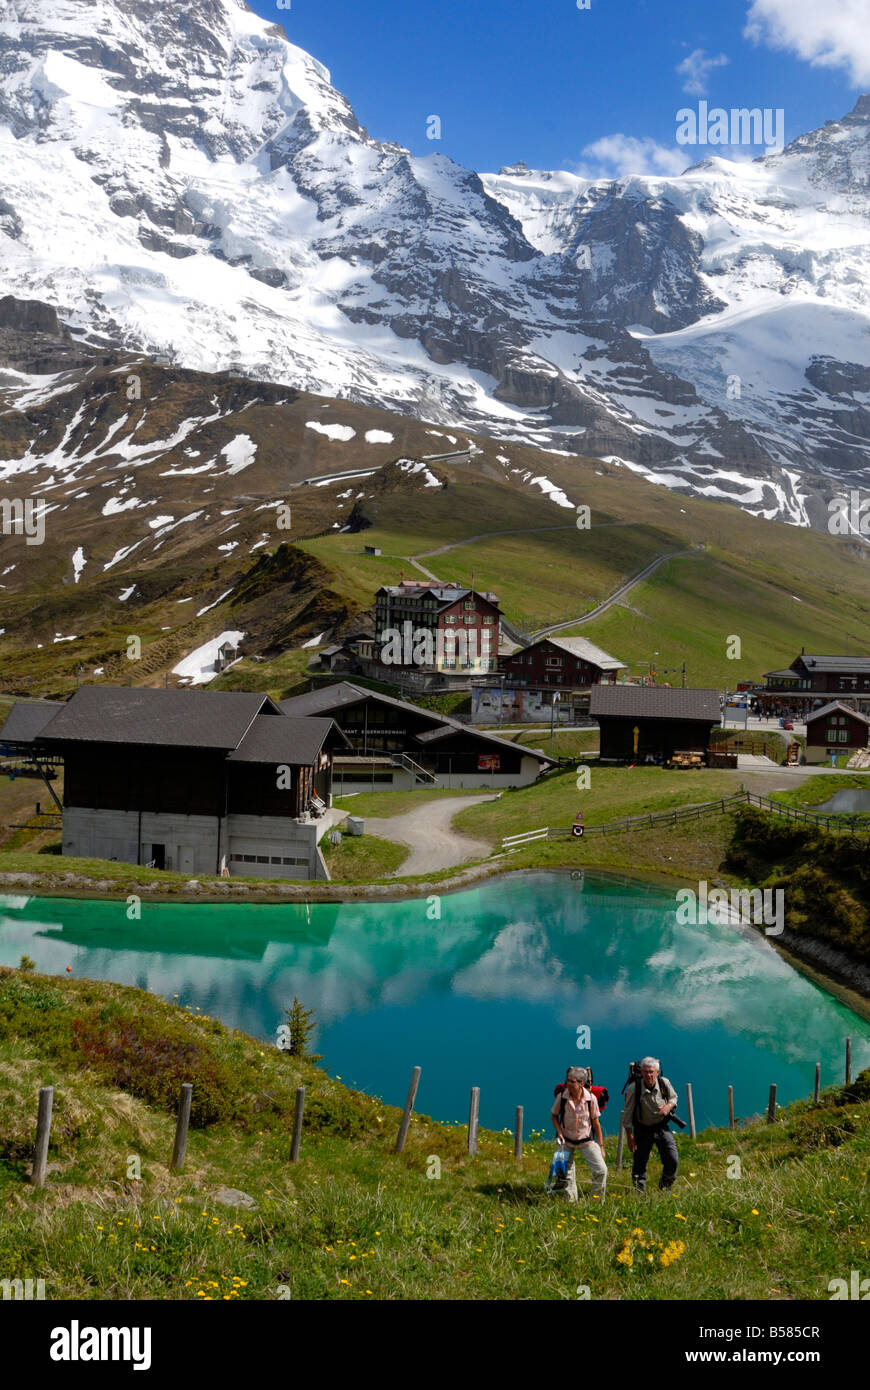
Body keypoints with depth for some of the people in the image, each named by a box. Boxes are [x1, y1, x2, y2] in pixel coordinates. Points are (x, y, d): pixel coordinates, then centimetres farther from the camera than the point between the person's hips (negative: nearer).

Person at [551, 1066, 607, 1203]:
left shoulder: (591, 1098, -16)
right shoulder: (562, 1097, -15)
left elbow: (596, 1122, -4)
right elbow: (554, 1115, 3)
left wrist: (601, 1146, -1)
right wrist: (559, 1132, -13)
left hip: (586, 1140, 0)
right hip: (567, 1140, 1)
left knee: (601, 1170, -10)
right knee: (567, 1174, 3)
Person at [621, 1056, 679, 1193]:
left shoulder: (664, 1083, -13)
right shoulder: (634, 1088, -21)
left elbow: (673, 1097, 9)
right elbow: (627, 1114, -12)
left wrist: (668, 1106, -15)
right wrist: (630, 1136, -12)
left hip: (662, 1127, 2)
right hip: (642, 1129, -2)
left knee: (672, 1161, -6)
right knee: (639, 1163, 1)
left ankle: (664, 1188, 19)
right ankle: (640, 1191, 22)